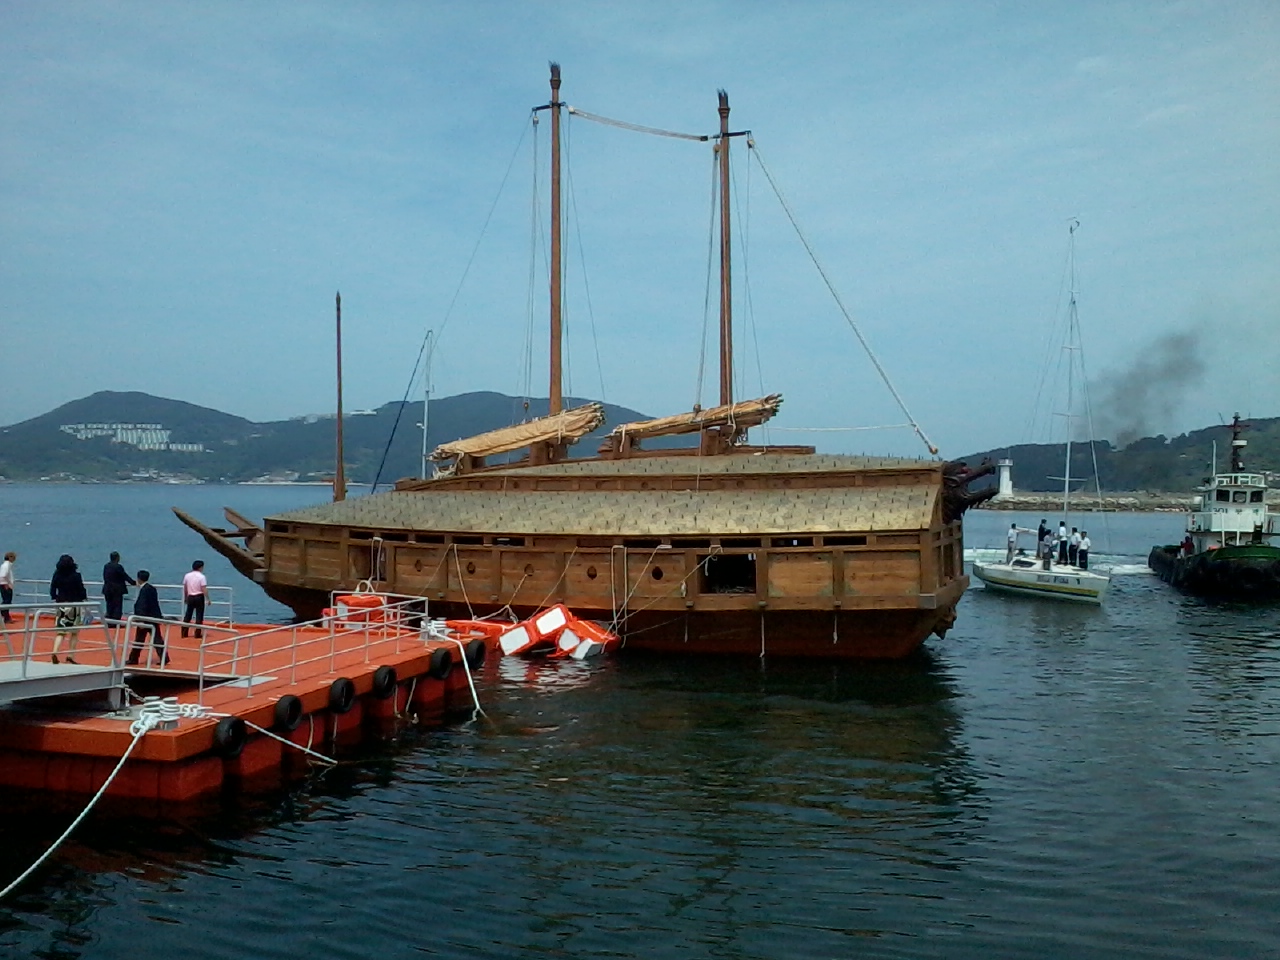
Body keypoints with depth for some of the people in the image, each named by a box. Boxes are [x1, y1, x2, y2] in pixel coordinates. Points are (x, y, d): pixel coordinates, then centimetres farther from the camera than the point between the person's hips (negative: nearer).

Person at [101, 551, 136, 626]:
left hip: (107, 589, 7)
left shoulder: (106, 566, 6)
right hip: (117, 590, -6)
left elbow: (105, 578, 13)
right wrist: (134, 583, -2)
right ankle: (116, 622, -4)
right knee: (117, 606, -1)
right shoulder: (118, 567, -15)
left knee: (110, 606, 12)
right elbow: (125, 577, -11)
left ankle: (108, 622, 12)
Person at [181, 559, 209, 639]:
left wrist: (185, 598, 23)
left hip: (190, 597, 5)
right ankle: (198, 634, 2)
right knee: (199, 615, 2)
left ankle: (184, 633, 12)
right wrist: (208, 599, -9)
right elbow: (204, 589, -15)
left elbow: (185, 588, 11)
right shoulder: (201, 576, -11)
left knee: (187, 615, 11)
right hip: (199, 597, -5)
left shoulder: (187, 575, 5)